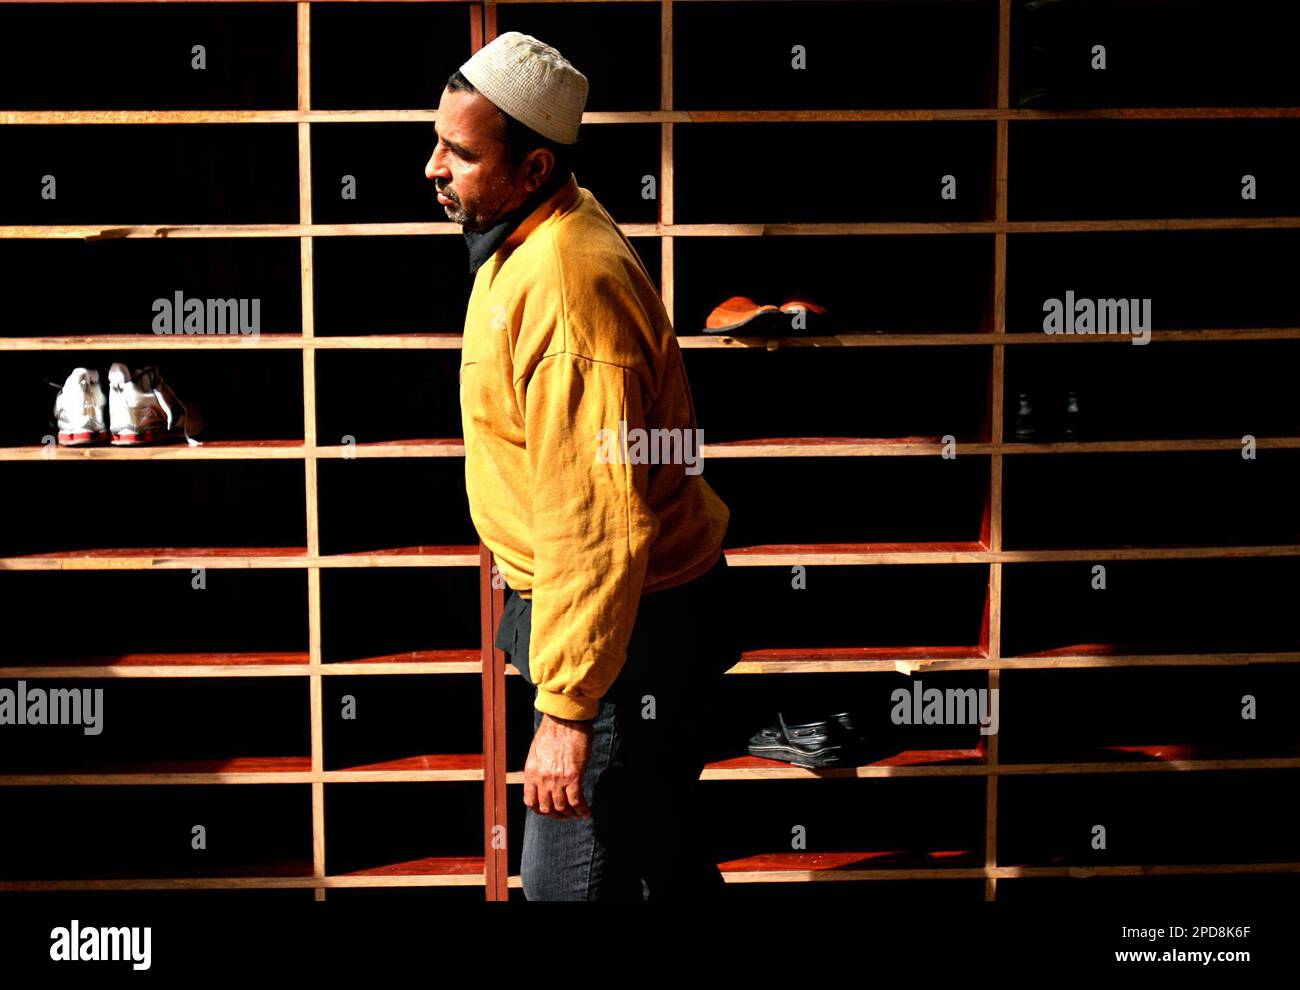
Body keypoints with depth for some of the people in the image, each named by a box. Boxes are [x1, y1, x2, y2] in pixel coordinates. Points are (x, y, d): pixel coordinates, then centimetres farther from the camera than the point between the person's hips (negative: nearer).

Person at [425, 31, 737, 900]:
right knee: (656, 850, 23)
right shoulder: (544, 232, 6)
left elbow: (596, 523, -31)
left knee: (572, 879, -2)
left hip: (631, 630, -10)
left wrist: (566, 709, -28)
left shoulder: (564, 290, -28)